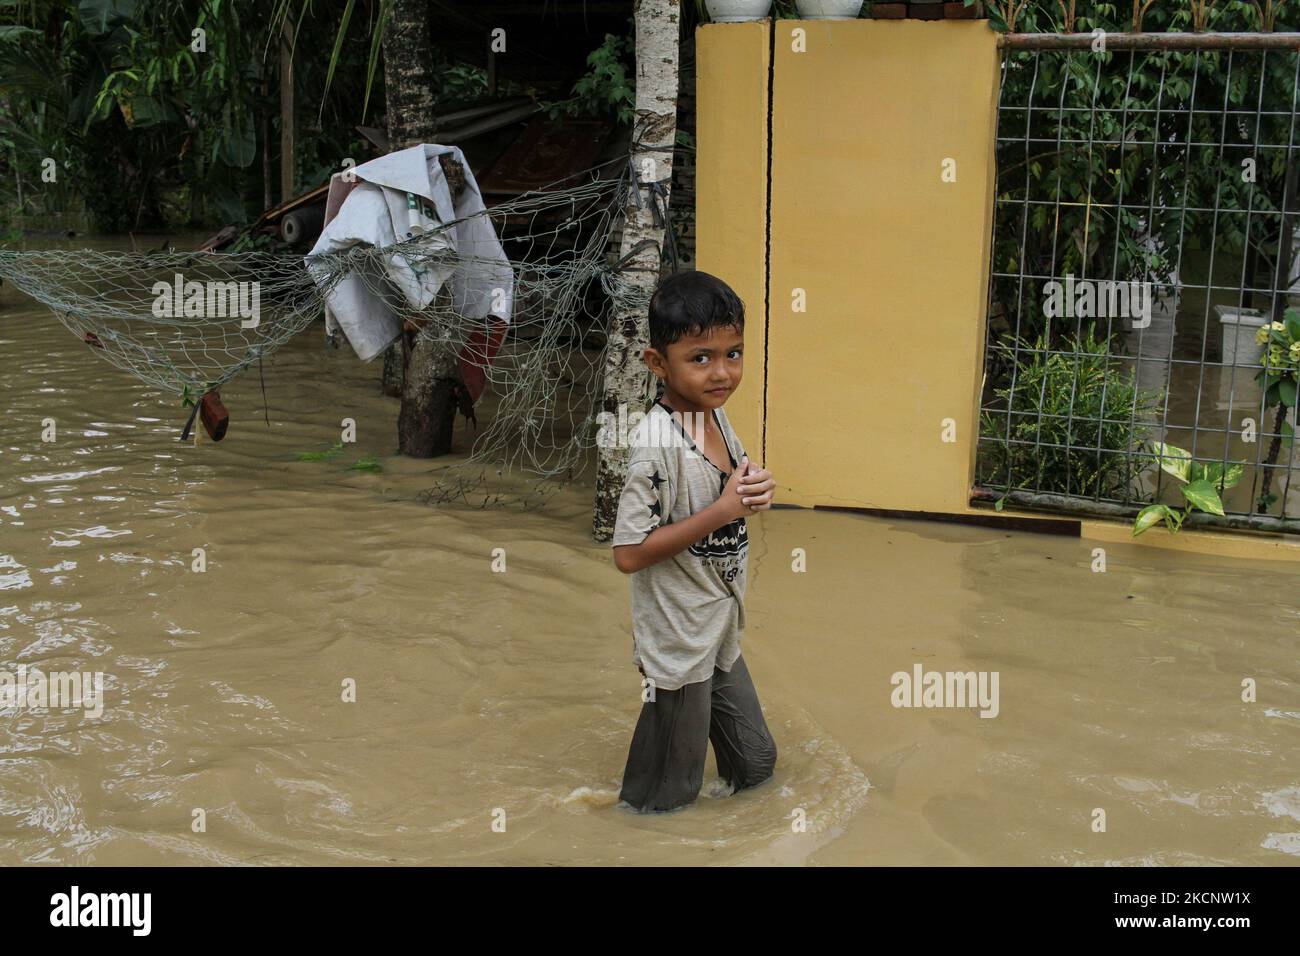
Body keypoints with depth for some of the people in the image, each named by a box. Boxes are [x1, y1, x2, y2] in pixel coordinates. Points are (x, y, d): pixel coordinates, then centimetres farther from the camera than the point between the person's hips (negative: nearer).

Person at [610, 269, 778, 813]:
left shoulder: (717, 417, 0)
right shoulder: (657, 444, -26)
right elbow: (628, 554, -27)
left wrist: (752, 493, -7)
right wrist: (723, 511, -27)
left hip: (721, 634, 8)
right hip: (678, 644, -8)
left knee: (756, 763, 24)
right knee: (668, 795, 11)